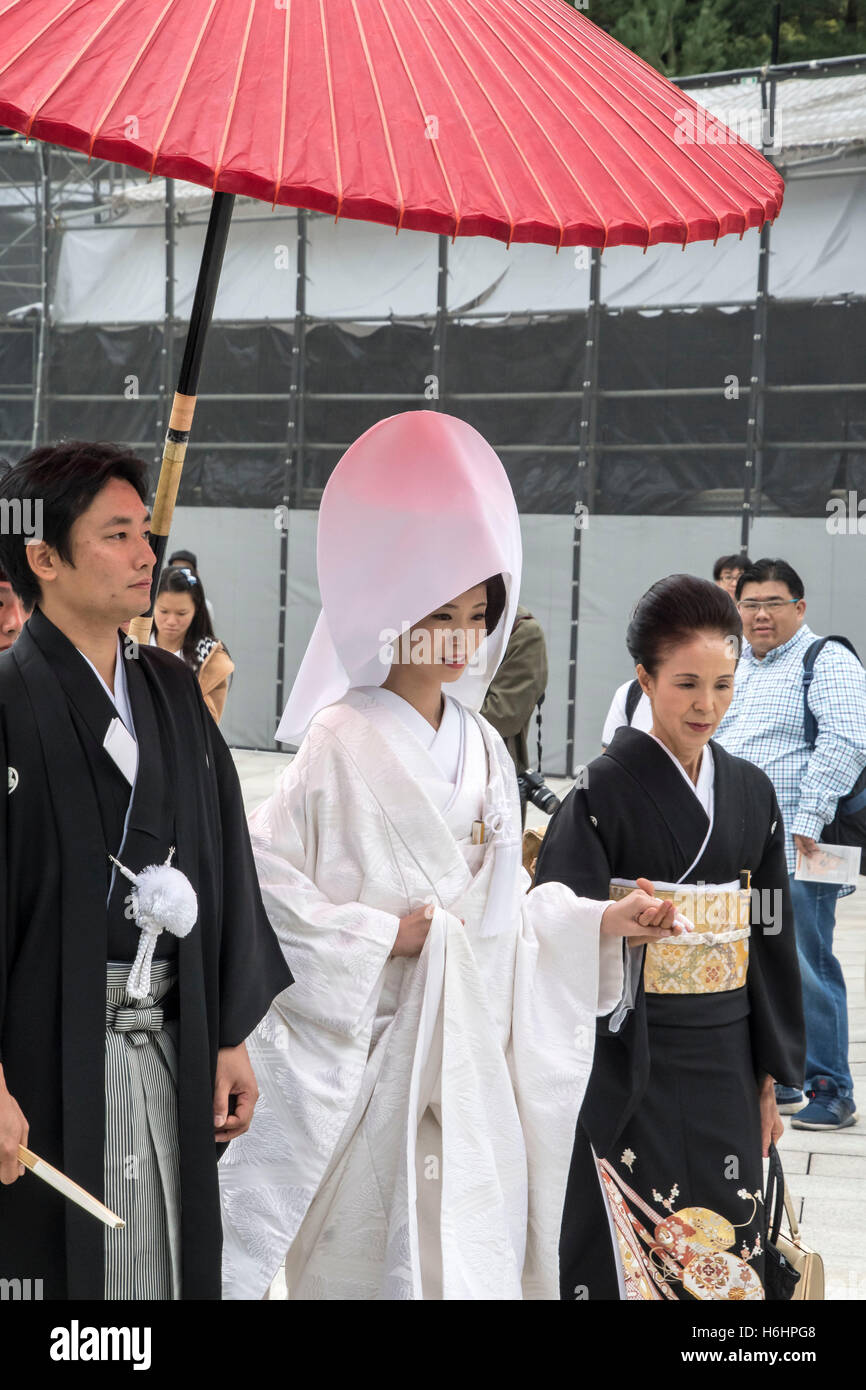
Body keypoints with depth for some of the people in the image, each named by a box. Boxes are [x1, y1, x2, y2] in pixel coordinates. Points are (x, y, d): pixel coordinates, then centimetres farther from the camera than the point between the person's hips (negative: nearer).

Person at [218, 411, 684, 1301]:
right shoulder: (343, 742, -8)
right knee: (382, 1259, -5)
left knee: (478, 1256, 5)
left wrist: (598, 926, 2)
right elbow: (263, 876, -14)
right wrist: (383, 937, -14)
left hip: (473, 1052, 6)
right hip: (373, 1051, -6)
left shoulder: (482, 749, 12)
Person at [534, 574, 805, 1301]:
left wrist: (769, 1078, 12)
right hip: (632, 1068, -5)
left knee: (723, 1251, 7)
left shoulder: (751, 793, 8)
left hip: (726, 1067, 5)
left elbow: (771, 940, 12)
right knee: (632, 1253, -4)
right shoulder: (604, 792, -8)